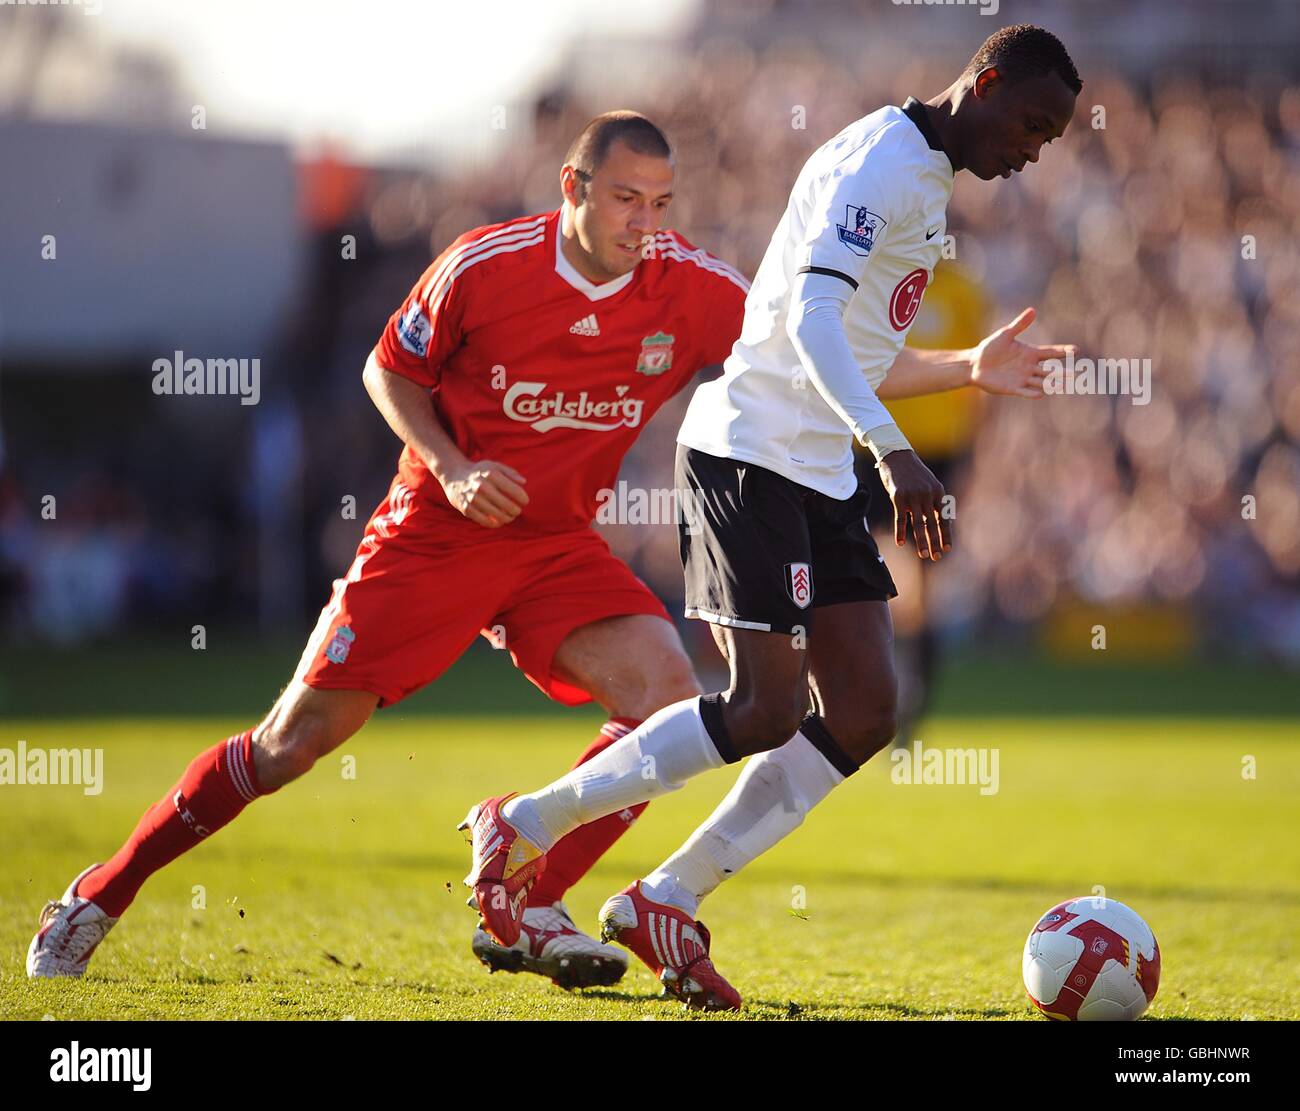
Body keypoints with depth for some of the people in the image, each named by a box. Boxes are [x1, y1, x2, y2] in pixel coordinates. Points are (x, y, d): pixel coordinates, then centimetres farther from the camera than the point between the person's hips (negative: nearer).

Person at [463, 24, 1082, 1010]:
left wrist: (969, 370, 21)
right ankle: (520, 830, 0)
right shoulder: (882, 162, -13)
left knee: (864, 714, 1)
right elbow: (810, 316, -28)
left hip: (820, 475, 10)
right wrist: (894, 451, -37)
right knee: (767, 710, -14)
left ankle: (665, 904, 7)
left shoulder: (927, 185, 19)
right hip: (750, 453, -10)